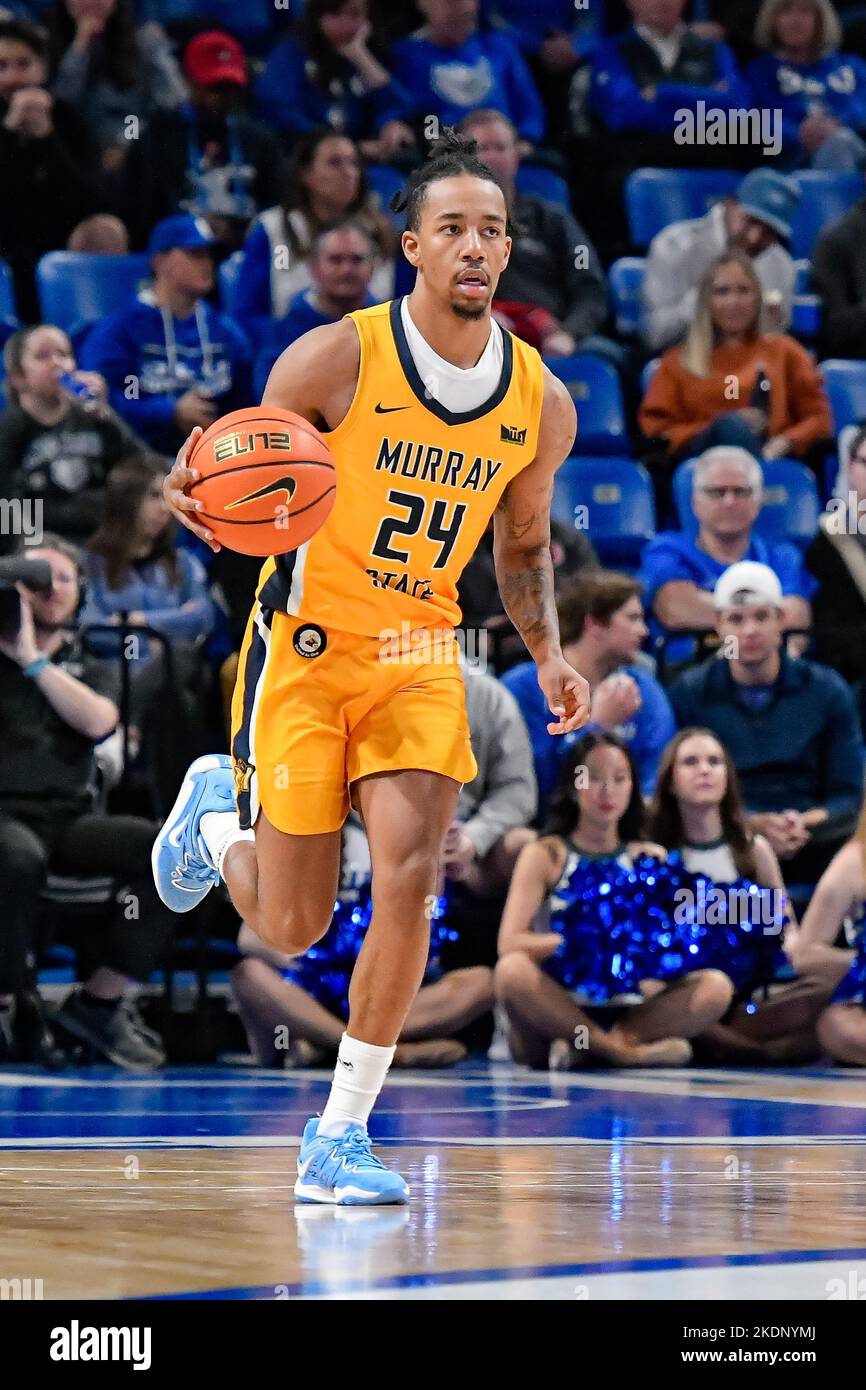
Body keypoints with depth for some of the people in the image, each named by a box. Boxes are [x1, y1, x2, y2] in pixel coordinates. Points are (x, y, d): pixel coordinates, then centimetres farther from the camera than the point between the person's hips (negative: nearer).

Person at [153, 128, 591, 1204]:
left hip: (420, 660, 3)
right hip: (305, 646, -3)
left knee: (408, 886, -17)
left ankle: (339, 1136, -3)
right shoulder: (337, 358, -14)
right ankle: (215, 813, 37)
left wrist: (547, 653, 0)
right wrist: (198, 500, -29)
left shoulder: (541, 404, 0)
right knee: (290, 928, 1)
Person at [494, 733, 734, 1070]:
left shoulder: (651, 859, 13)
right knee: (512, 970, -34)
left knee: (716, 986, -21)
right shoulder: (546, 855, 3)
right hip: (555, 1011, -3)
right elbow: (509, 944, -9)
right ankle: (628, 1052, -26)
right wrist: (579, 943, -24)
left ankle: (581, 1049, -25)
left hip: (626, 1011, 3)